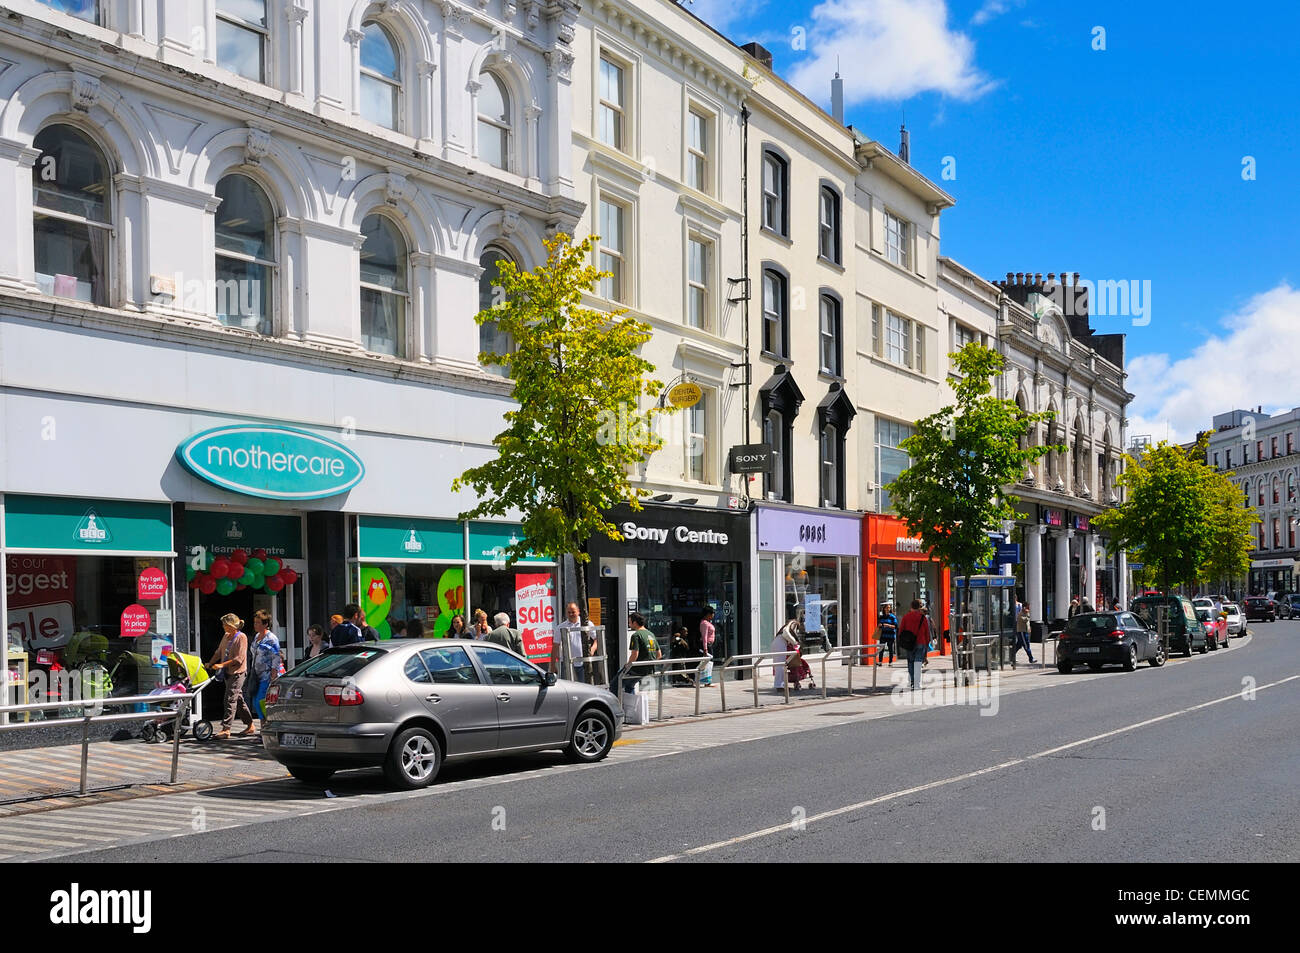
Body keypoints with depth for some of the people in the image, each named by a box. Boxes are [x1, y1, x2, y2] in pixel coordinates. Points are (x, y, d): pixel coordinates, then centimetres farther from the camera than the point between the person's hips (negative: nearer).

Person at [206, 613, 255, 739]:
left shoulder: (241, 637, -12)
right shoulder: (226, 636, 13)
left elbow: (239, 659, -17)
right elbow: (219, 652, 21)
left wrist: (221, 665, -20)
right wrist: (210, 664, 8)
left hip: (237, 673, -8)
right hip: (227, 672, 8)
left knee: (230, 699, -10)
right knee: (239, 700, 11)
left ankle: (226, 729, -11)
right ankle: (250, 726, 19)